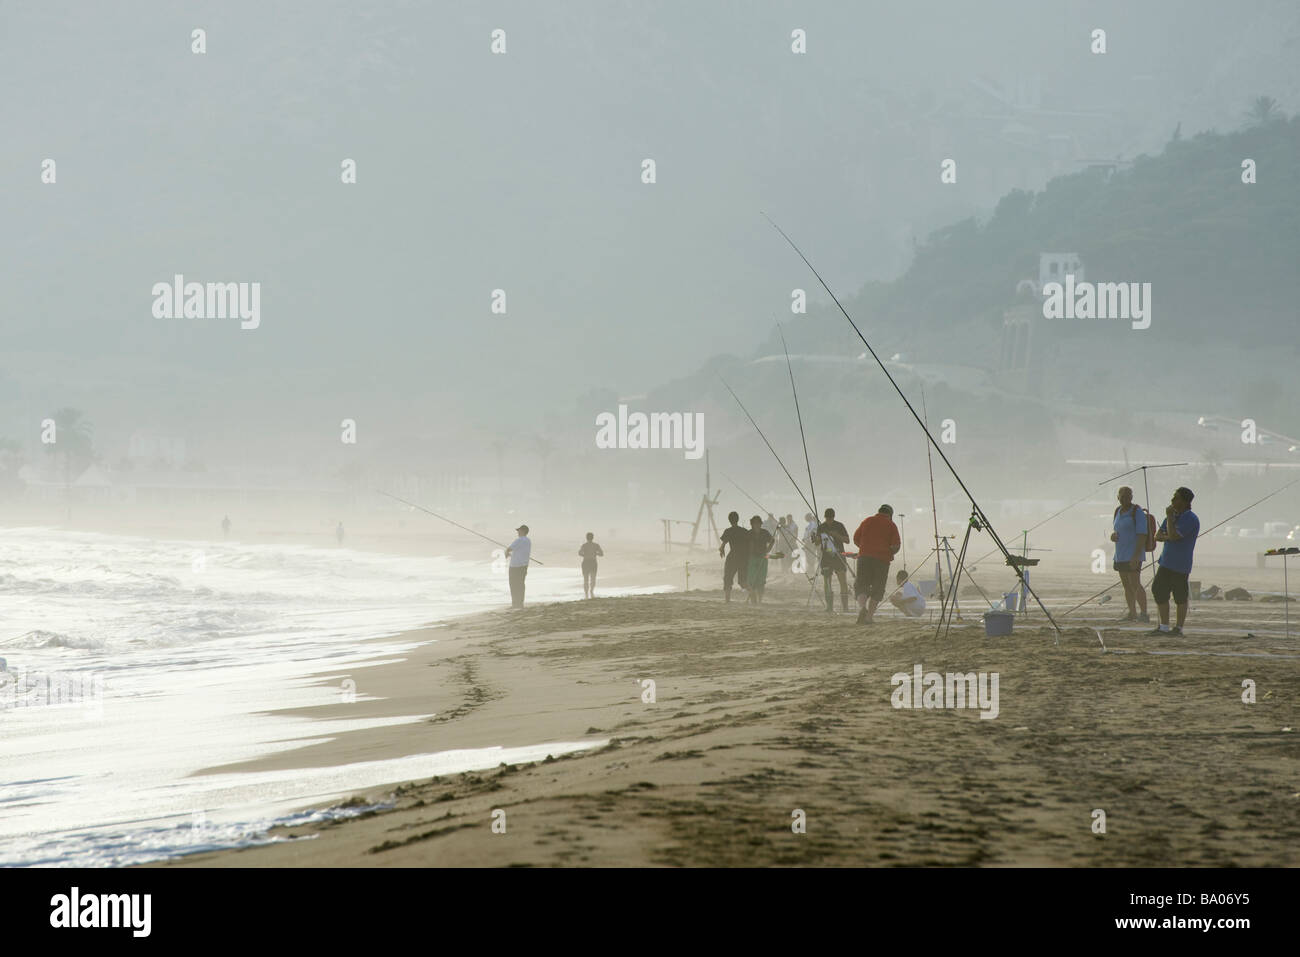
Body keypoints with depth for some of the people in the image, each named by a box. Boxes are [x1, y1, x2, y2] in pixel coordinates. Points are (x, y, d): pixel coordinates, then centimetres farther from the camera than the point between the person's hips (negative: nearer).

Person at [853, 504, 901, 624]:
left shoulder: (867, 521, 11)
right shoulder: (891, 525, 4)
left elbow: (856, 539, 11)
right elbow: (896, 545, -4)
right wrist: (889, 554, 15)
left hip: (864, 556, 1)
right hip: (882, 560, -1)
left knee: (861, 584, 7)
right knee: (877, 588, 6)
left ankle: (862, 606, -21)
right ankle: (869, 616, -1)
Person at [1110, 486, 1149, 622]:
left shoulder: (1137, 512, -10)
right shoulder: (1118, 512, 14)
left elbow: (1142, 535, -16)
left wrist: (1136, 556, -23)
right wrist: (1113, 535, 1)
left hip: (1133, 555, -8)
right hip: (1121, 555, 8)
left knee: (1135, 584, -14)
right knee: (1126, 585, 9)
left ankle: (1145, 614, -12)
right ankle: (1132, 613, 13)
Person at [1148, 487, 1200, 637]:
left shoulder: (1190, 519, -14)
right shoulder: (1174, 515, 14)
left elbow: (1173, 536, -24)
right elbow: (1158, 536, 11)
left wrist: (1169, 517, -15)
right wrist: (1169, 537, -10)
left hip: (1180, 565, -9)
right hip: (1166, 562, 9)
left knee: (1180, 597, -1)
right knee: (1159, 591, 8)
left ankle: (1179, 629, 6)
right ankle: (1164, 627, 15)